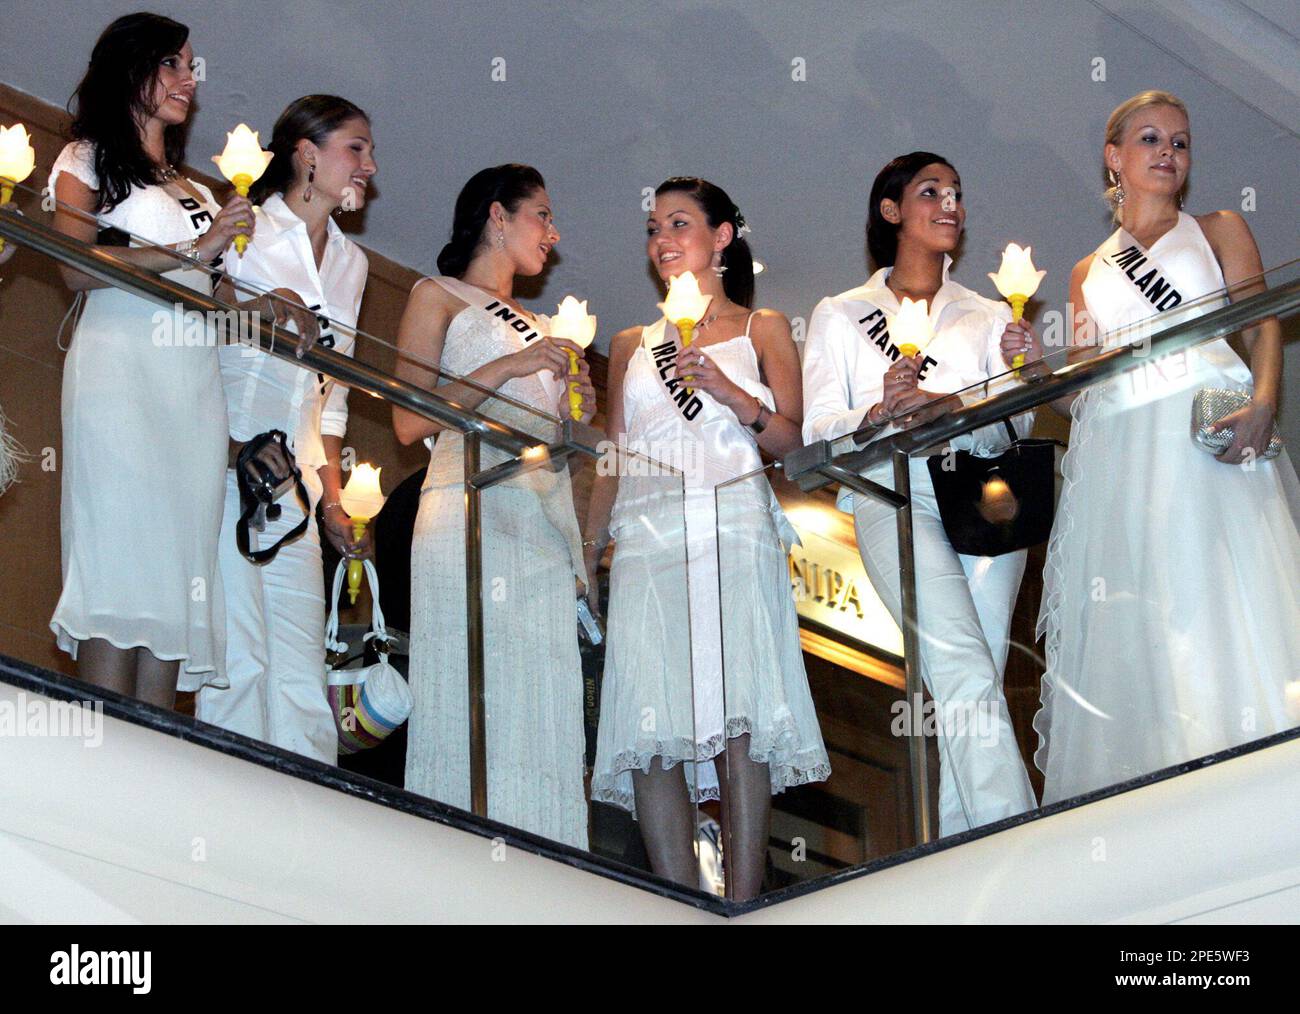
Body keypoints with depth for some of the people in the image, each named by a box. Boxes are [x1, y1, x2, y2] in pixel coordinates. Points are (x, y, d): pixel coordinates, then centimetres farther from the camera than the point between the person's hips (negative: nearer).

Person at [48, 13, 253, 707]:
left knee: (178, 564, -3)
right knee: (123, 553, -15)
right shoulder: (88, 160, 8)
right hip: (122, 369, -6)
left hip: (197, 382, 6)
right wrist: (194, 250, -11)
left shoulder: (194, 188, 27)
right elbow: (78, 269, -9)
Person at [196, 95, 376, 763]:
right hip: (225, 467, -6)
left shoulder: (350, 262, 21)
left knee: (301, 681, -1)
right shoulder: (244, 230, 3)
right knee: (240, 661, -14)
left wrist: (332, 499, 19)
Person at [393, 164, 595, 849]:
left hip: (547, 524, 6)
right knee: (473, 708, -13)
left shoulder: (539, 328, 29)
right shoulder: (439, 297, 10)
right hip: (471, 513, -6)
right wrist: (509, 368, -6)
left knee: (544, 714, -4)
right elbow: (410, 421, -3)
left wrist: (577, 411, 9)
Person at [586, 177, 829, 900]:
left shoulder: (761, 329, 15)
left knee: (739, 718, -14)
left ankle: (745, 907, -14)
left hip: (734, 523, -3)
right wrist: (590, 551, 11)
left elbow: (791, 440, 6)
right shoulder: (632, 344, 23)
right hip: (648, 534, 3)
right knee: (651, 725, -10)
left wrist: (729, 392, -9)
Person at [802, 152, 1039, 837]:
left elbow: (1017, 421, 7)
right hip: (896, 500, -3)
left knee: (972, 689, -5)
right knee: (967, 680, -21)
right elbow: (818, 428, 4)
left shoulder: (987, 316, 20)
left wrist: (940, 404, -13)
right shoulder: (840, 316, 15)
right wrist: (880, 410, -15)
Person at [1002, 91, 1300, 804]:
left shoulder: (1219, 230, 17)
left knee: (1228, 608, -15)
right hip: (1120, 459, 3)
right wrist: (1039, 364, 0)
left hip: (1209, 444, -2)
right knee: (1135, 635, -5)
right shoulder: (1089, 273, 24)